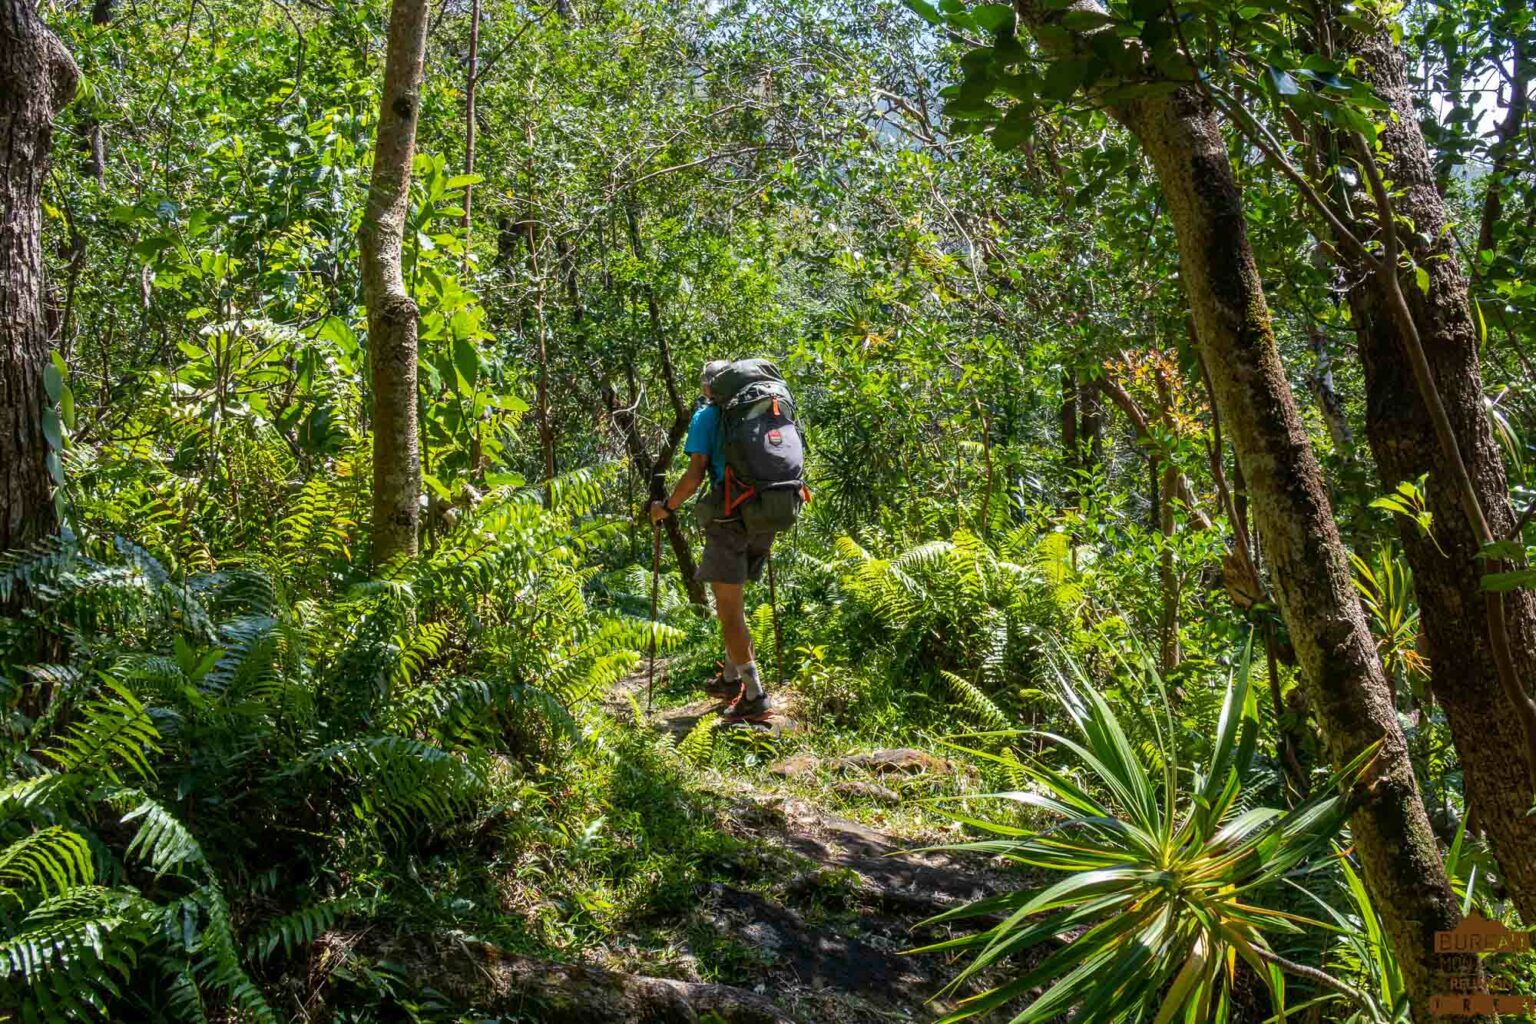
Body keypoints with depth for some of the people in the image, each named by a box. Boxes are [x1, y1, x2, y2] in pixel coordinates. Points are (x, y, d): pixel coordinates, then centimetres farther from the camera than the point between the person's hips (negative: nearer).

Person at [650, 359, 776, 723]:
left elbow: (695, 473, -9)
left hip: (728, 519, -6)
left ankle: (755, 697, -8)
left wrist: (666, 508, 4)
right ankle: (731, 678, 31)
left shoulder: (706, 417, -1)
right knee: (733, 602, 22)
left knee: (729, 611, -3)